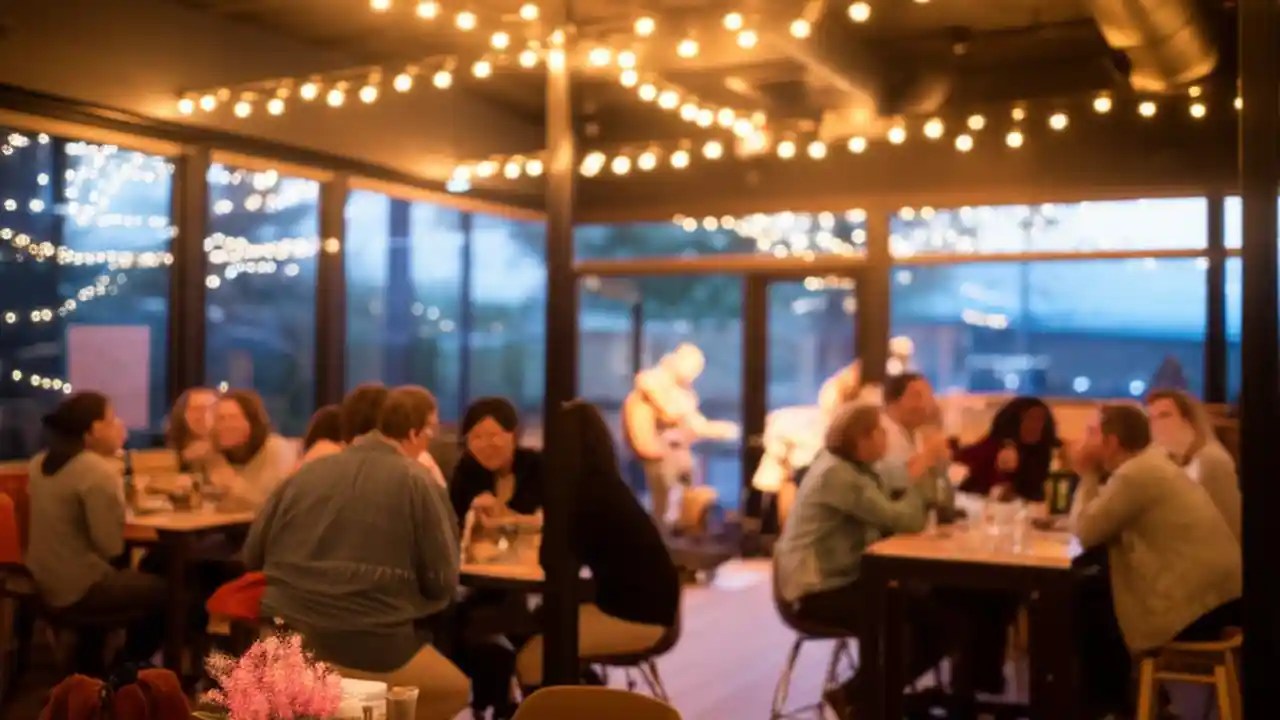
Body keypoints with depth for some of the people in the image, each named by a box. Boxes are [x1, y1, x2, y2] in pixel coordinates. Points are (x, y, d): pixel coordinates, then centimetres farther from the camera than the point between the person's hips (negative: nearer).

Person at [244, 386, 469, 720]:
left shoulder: (308, 472, 6)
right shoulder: (418, 484, -6)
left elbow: (252, 556, 11)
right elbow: (443, 582, -4)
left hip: (284, 639, 5)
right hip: (370, 650, -5)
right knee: (455, 690, 18)